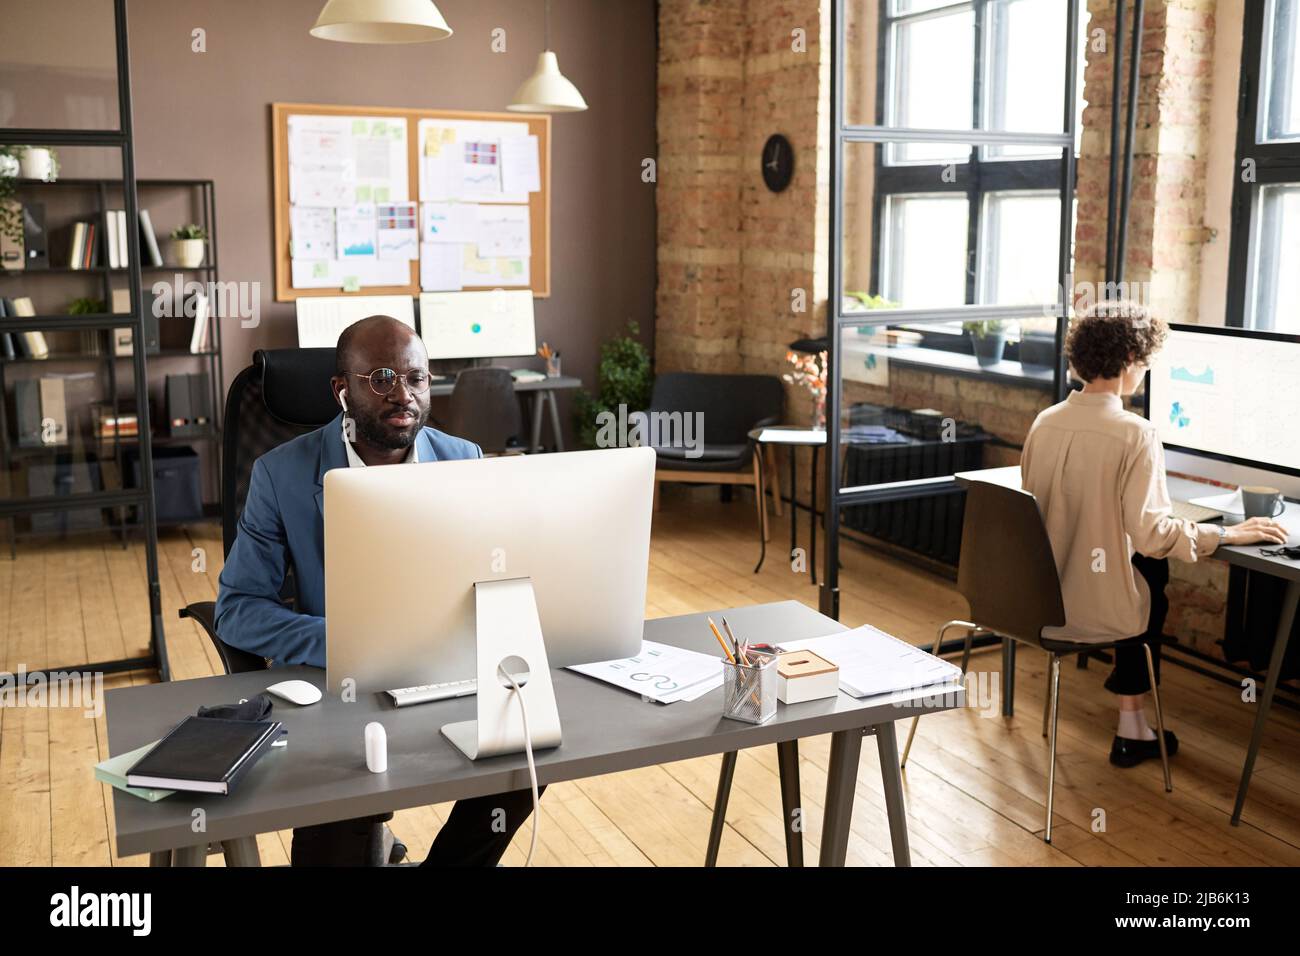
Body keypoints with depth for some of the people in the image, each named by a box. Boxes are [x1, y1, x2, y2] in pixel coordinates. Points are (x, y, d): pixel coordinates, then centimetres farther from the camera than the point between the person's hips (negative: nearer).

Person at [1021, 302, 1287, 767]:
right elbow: (1150, 533, -23)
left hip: (1037, 598, 5)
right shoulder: (1135, 434, -18)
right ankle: (1131, 730, 35)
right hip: (1096, 608, -5)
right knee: (1153, 578, 29)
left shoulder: (1045, 421, 0)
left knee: (1148, 567, 31)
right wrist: (1228, 533, -10)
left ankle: (1133, 725, 34)